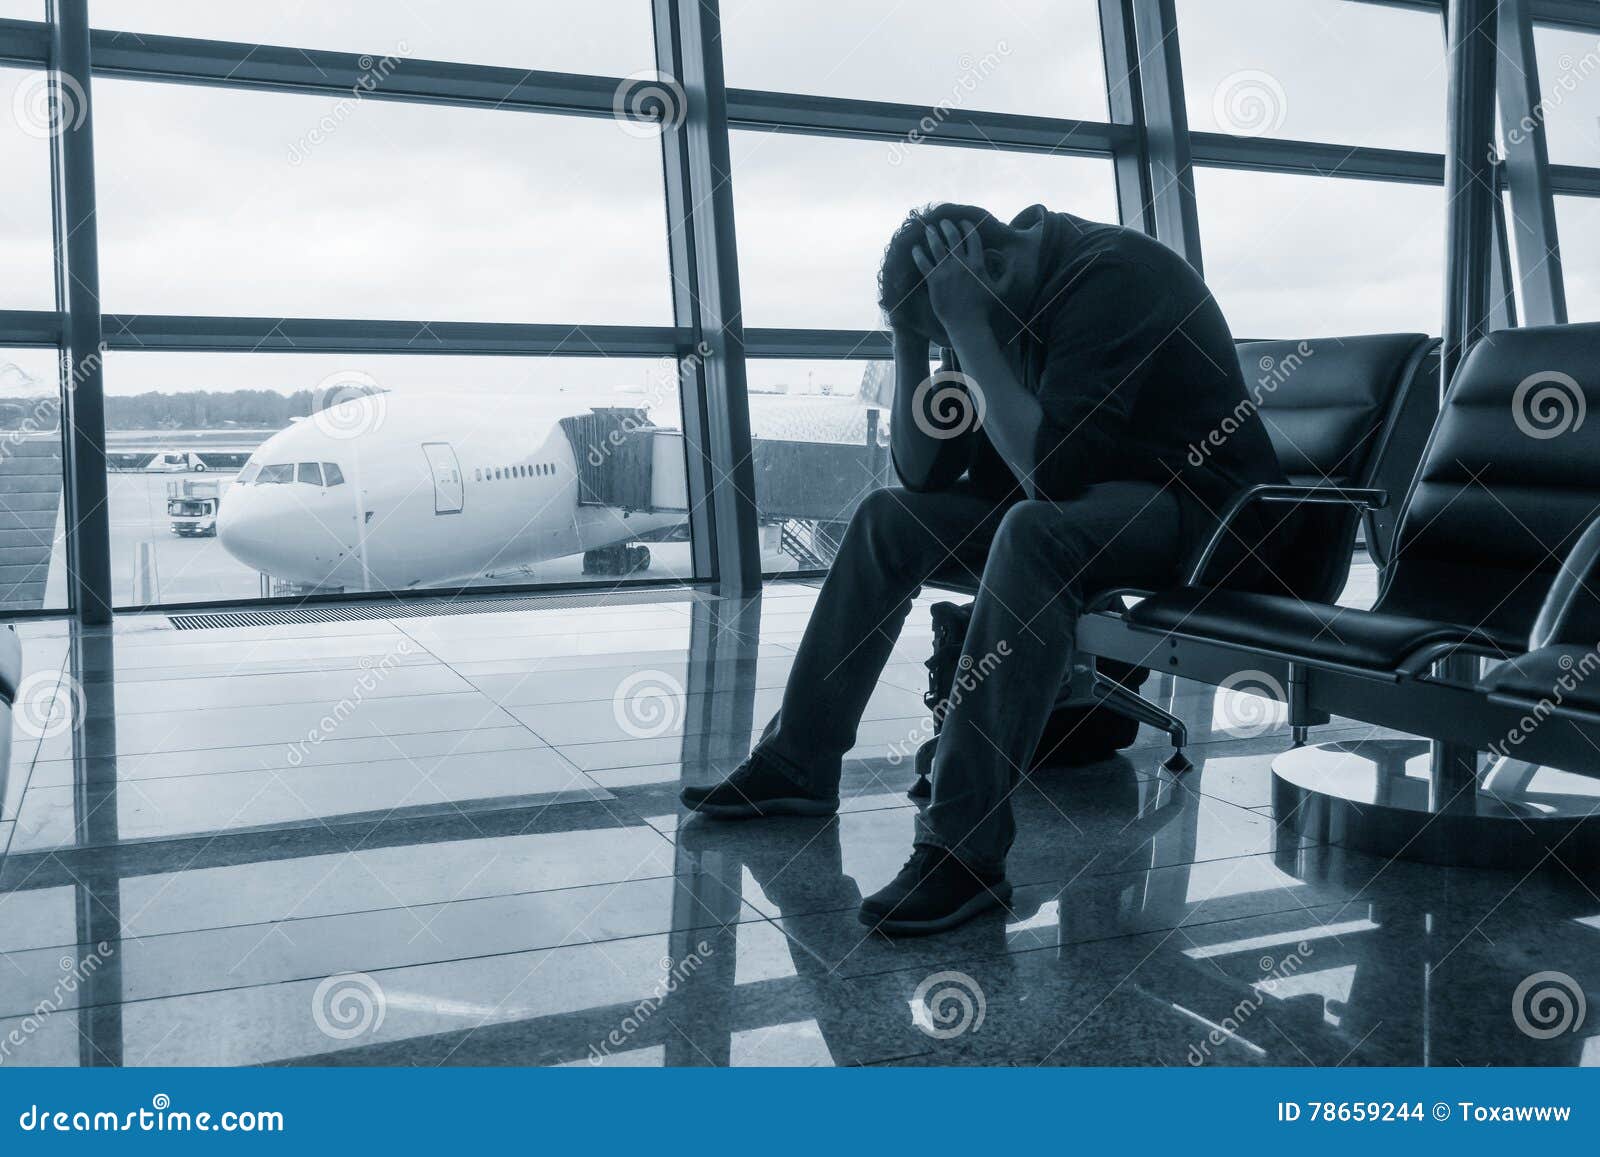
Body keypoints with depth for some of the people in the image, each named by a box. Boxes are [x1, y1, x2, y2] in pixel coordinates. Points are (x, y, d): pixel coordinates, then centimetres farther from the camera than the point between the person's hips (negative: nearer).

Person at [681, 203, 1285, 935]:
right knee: (891, 519, 2)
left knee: (1033, 531, -37)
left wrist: (968, 330, -28)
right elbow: (924, 472, 2)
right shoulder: (997, 306, 3)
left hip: (1198, 502, -9)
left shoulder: (1111, 277, -22)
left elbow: (1047, 466, -32)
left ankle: (966, 849, -36)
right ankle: (797, 765, 6)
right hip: (1088, 492, 9)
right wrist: (908, 333, -8)